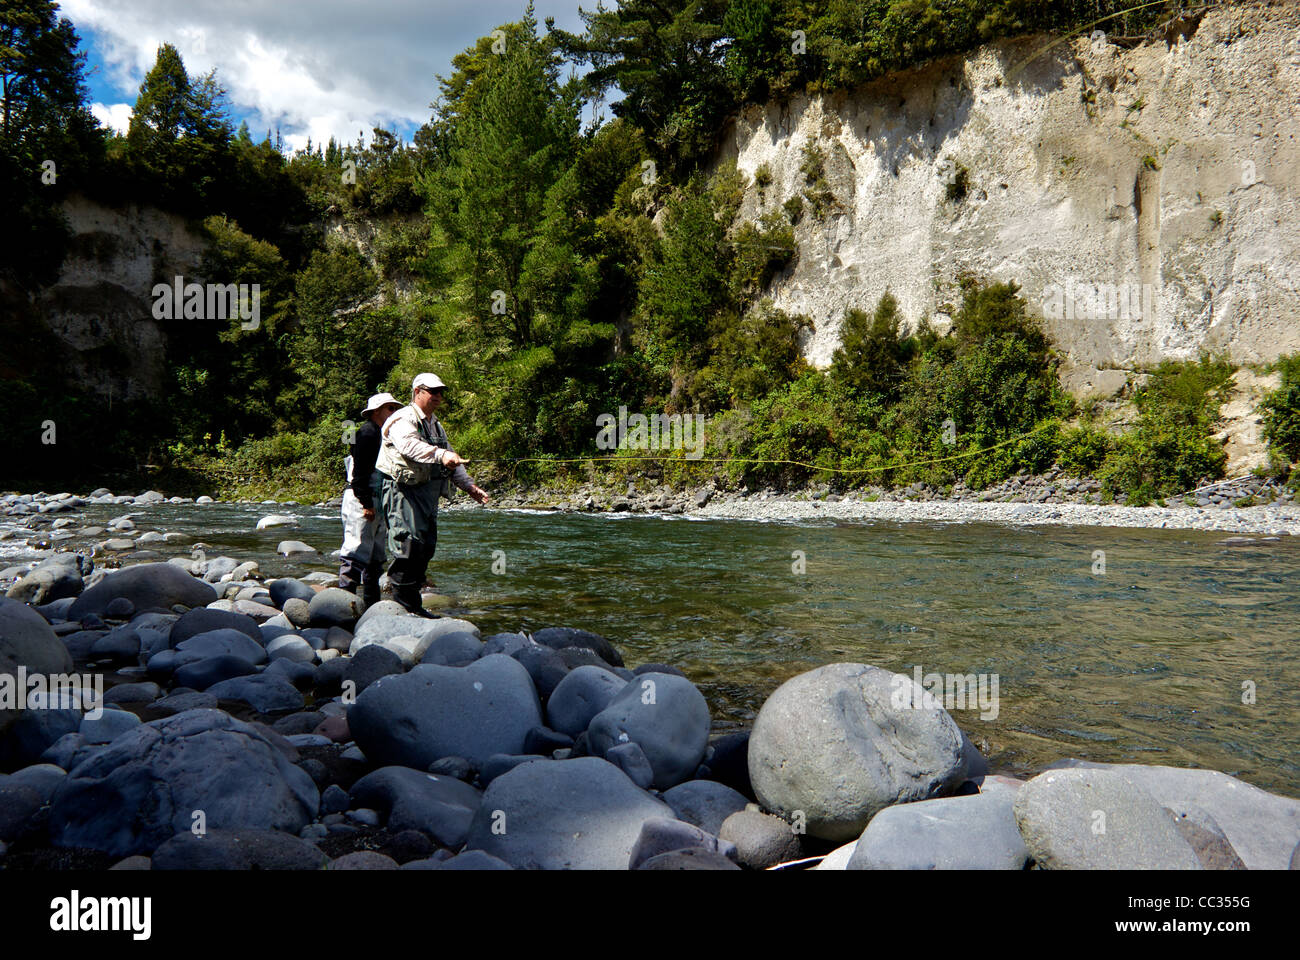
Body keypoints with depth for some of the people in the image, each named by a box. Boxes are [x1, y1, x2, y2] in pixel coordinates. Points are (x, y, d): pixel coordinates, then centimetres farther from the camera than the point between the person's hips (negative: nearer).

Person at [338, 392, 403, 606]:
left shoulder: (383, 435, 20)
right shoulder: (367, 432, -10)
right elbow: (360, 471, -18)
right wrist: (366, 503, -22)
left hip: (374, 501, 10)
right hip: (361, 500, -10)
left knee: (375, 555, 13)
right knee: (357, 551, -10)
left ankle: (372, 602, 19)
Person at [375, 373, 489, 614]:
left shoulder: (435, 425, 22)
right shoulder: (403, 419, -8)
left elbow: (452, 461, 27)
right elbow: (409, 445, -30)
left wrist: (469, 485, 15)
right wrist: (440, 455, -44)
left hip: (427, 494, 9)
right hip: (403, 490, -9)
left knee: (427, 547, 8)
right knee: (409, 544, -14)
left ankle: (414, 603, 16)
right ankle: (404, 605, -9)